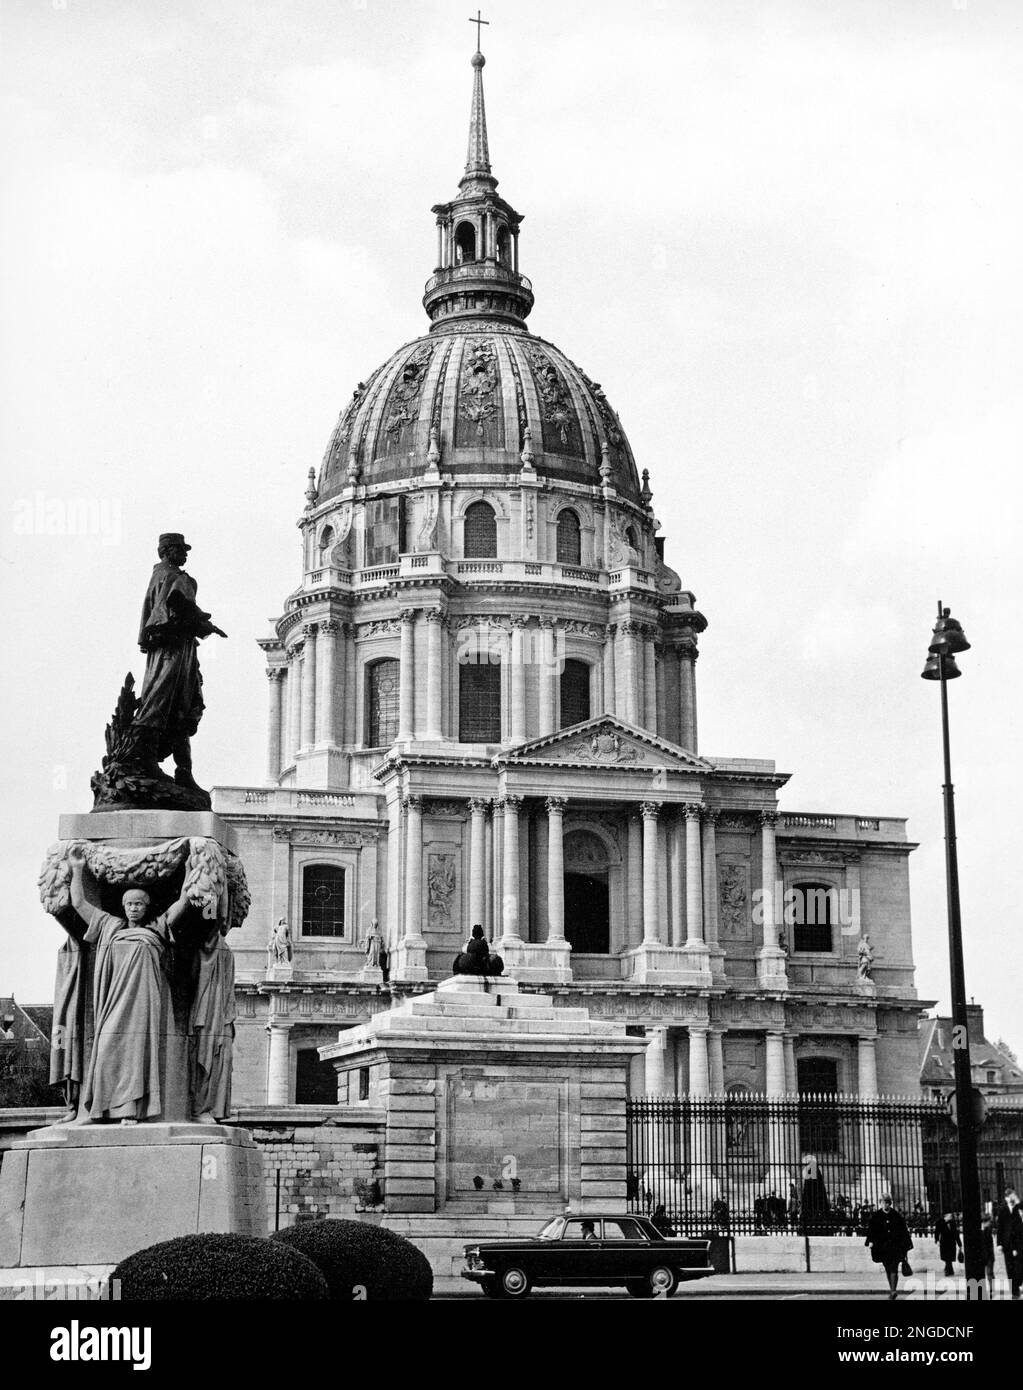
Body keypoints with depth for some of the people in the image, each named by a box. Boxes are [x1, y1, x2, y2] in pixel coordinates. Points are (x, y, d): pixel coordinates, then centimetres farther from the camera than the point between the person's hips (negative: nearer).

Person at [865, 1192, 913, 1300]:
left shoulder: (897, 1216, 3)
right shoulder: (876, 1216, 5)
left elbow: (903, 1231, 7)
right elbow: (871, 1230, 4)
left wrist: (906, 1246, 7)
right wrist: (871, 1241, -10)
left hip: (896, 1247, -2)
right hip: (882, 1246, 2)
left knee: (894, 1268, -13)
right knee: (887, 1269, 10)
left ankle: (893, 1290, -21)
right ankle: (892, 1289, 22)